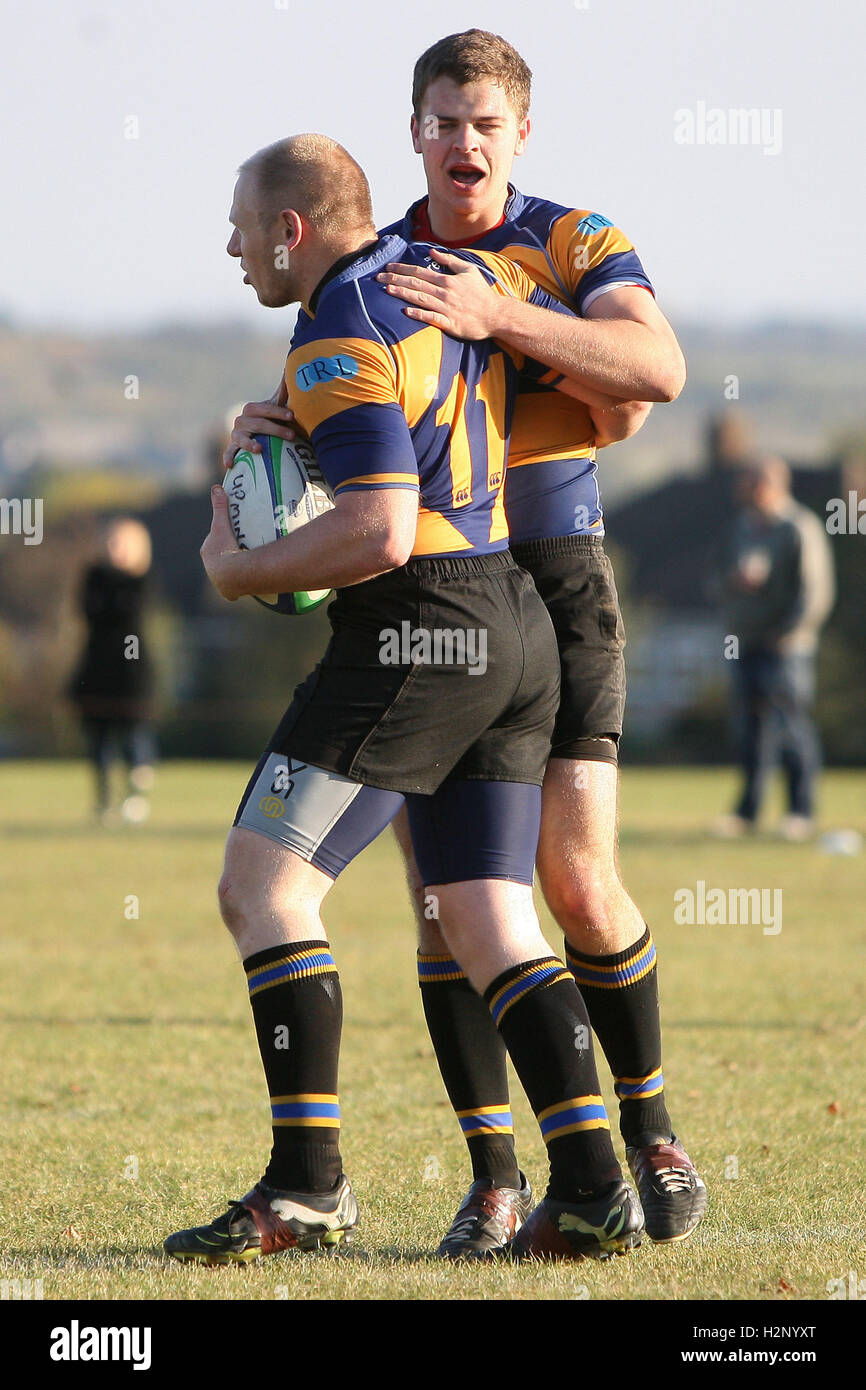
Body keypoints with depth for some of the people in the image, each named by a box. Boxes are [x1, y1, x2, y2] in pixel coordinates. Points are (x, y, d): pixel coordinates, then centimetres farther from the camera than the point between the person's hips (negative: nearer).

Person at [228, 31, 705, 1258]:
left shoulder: (578, 245, -2)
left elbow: (656, 371, -20)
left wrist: (499, 318, -30)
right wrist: (268, 428, -13)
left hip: (554, 589, -3)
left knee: (577, 881, -10)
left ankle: (649, 1130, 11)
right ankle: (495, 1178, 2)